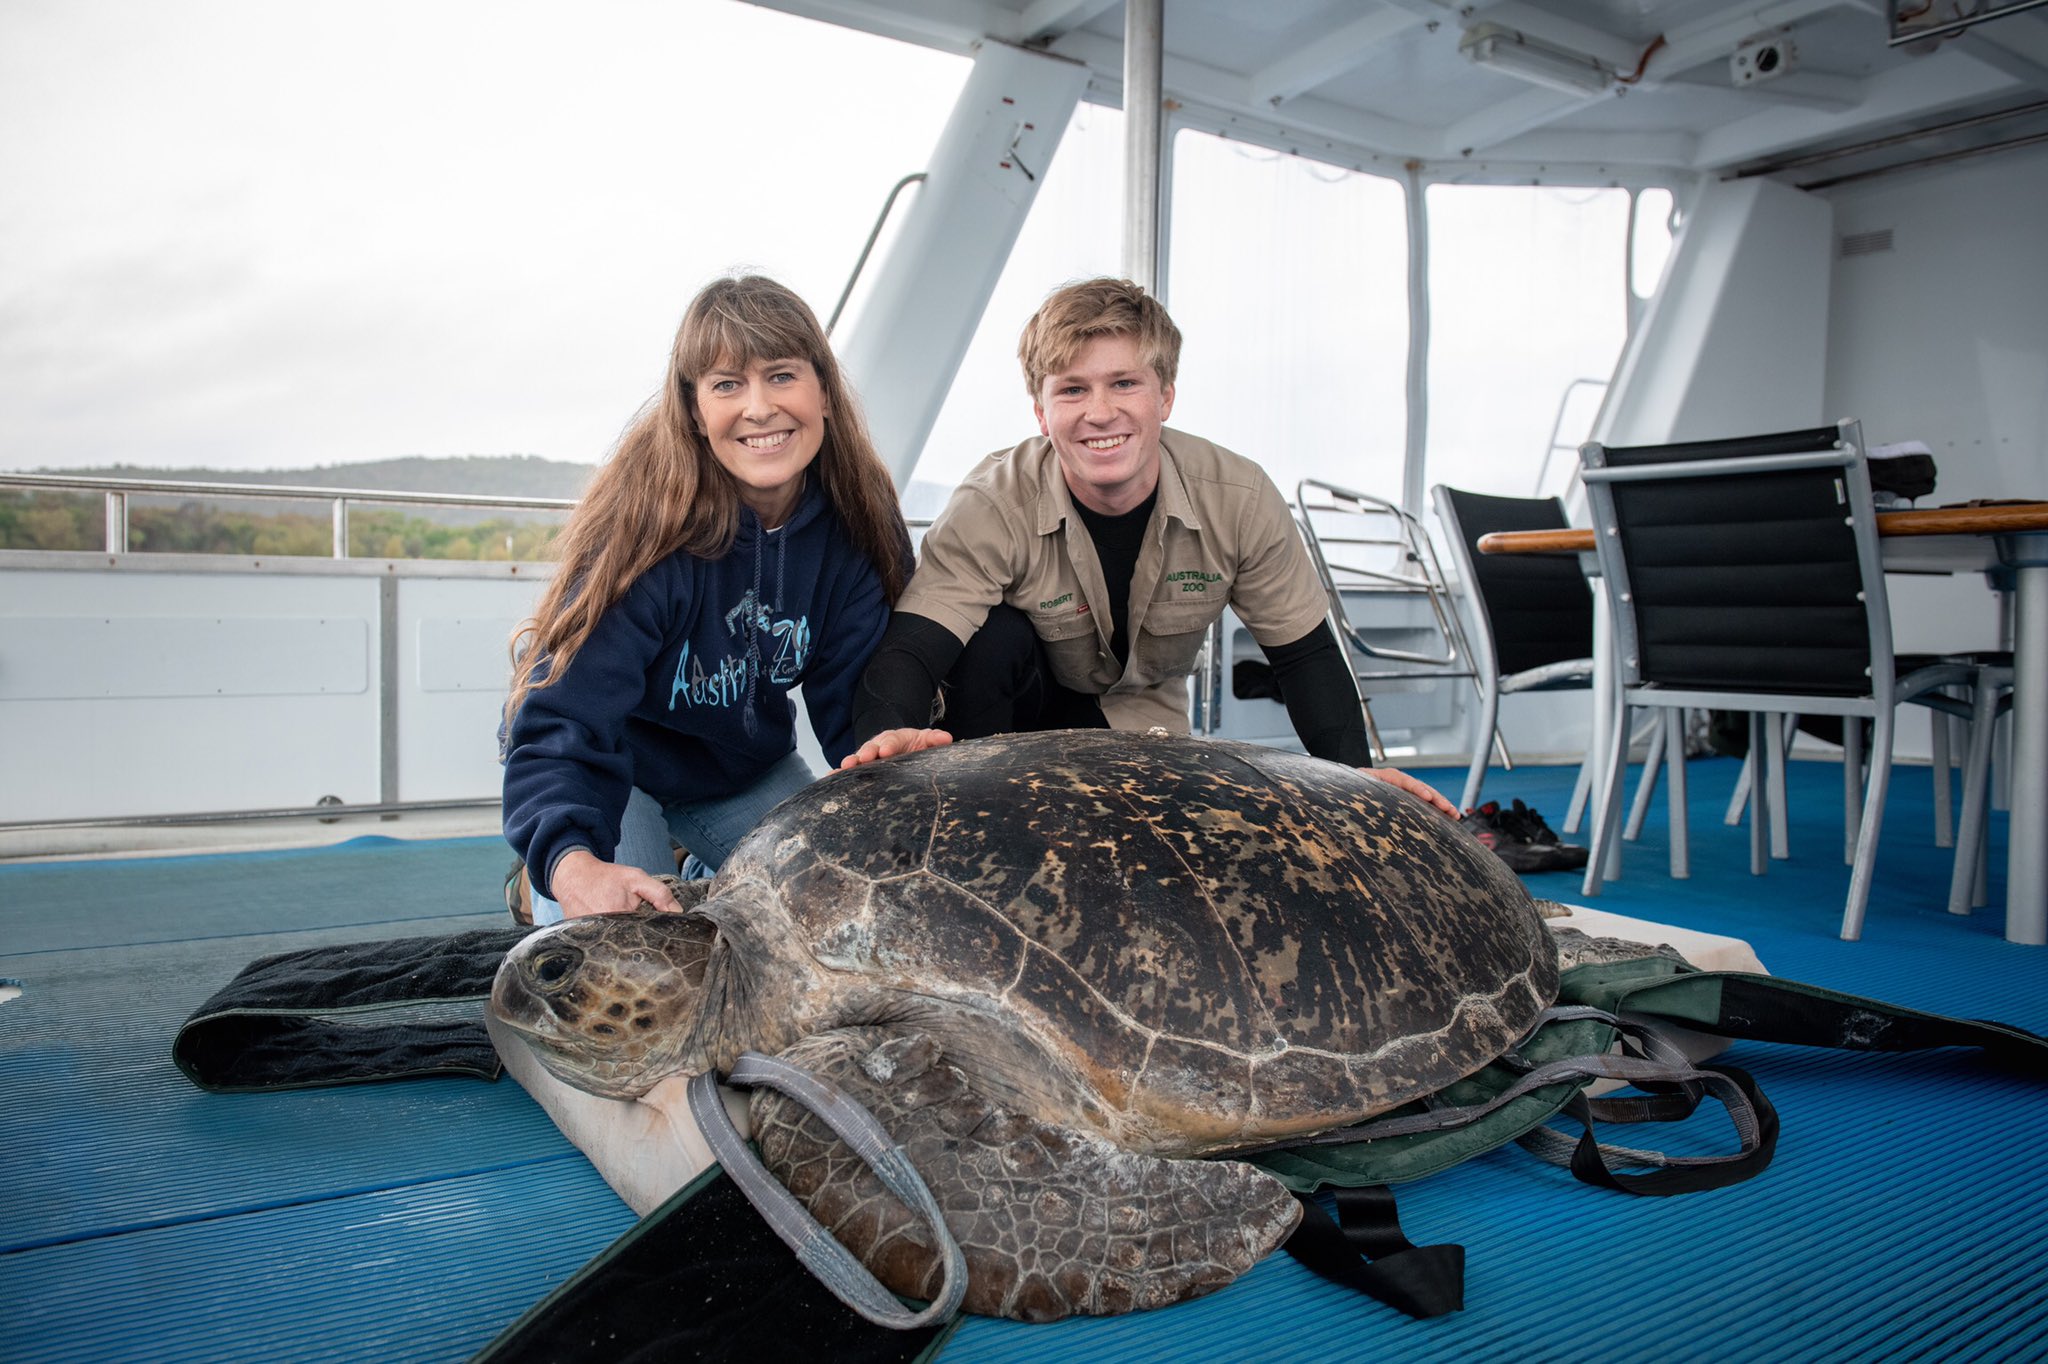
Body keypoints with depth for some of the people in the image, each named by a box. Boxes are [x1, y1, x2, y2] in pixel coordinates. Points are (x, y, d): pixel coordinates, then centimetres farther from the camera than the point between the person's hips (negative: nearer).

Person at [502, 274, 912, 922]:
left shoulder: (853, 521, -18)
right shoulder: (648, 517, -32)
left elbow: (856, 707, -17)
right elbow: (563, 721, -39)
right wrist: (573, 863, -58)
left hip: (745, 768, 5)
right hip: (611, 756, -4)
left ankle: (707, 881, 24)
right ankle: (536, 886, 12)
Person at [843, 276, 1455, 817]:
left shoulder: (1238, 499, -23)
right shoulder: (991, 509, -29)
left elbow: (1305, 652, -14)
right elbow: (911, 648, -40)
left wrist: (1354, 773, -28)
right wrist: (888, 732, -64)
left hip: (1142, 718, 3)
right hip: (1014, 698, -2)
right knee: (993, 636, -34)